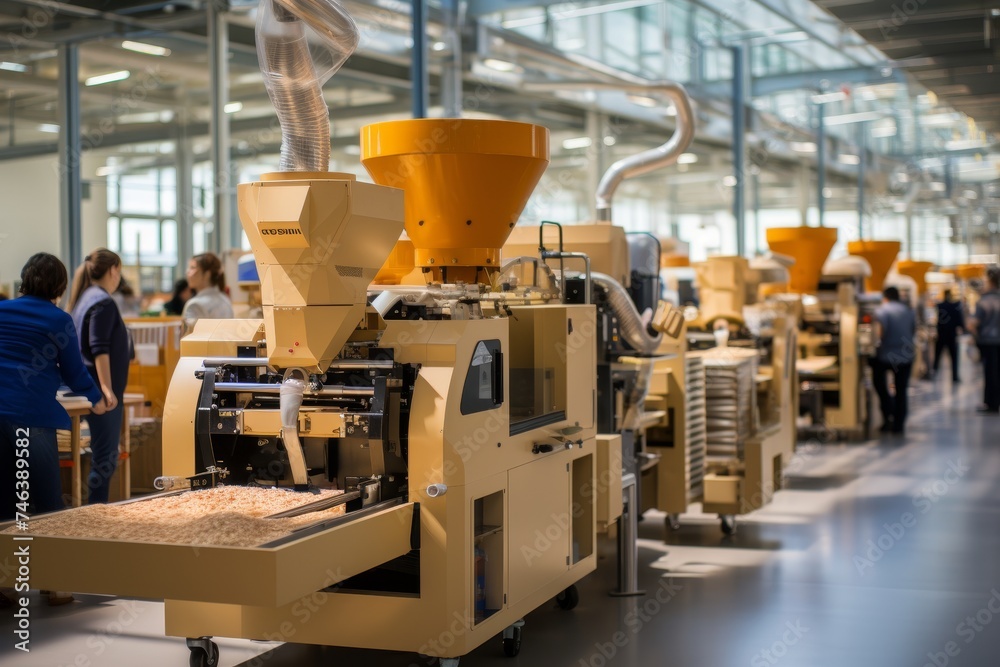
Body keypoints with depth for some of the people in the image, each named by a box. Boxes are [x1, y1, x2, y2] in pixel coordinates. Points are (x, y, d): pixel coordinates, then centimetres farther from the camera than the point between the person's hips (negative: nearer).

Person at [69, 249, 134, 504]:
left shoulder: (85, 298, 16)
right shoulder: (103, 302, -13)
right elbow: (100, 349, -21)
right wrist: (107, 388, -24)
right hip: (103, 391, -10)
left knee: (103, 456, 14)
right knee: (105, 458, -7)